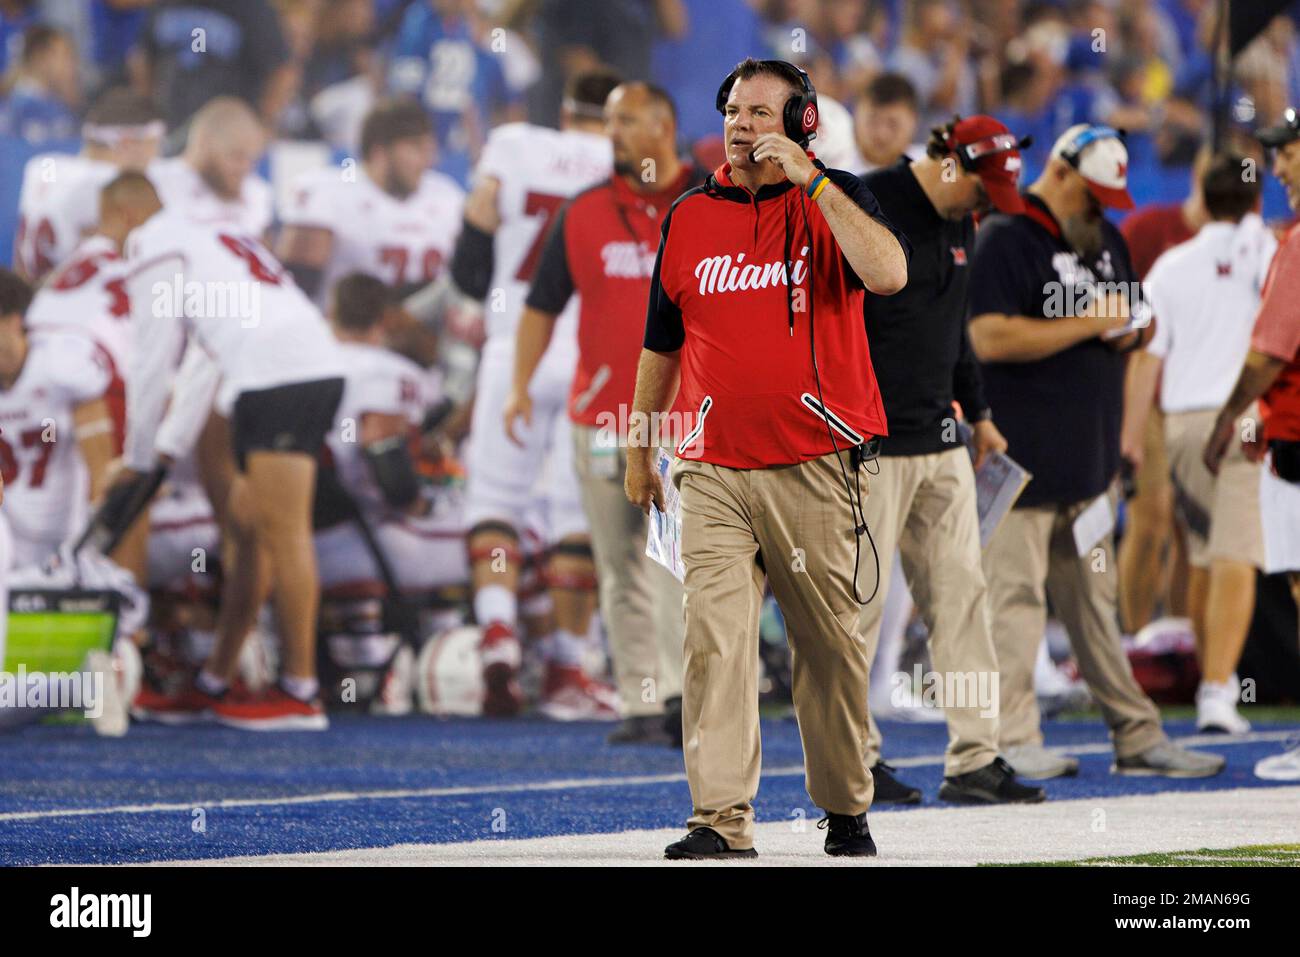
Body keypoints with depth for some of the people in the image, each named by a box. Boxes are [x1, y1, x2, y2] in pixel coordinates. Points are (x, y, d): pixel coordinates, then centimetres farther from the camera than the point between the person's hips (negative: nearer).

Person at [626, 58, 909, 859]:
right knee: (715, 635, -9)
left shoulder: (832, 201, 1)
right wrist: (639, 448, 23)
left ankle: (846, 812, 19)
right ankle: (722, 818, -11)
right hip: (713, 470, 2)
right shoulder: (691, 217, 11)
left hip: (816, 468, -2)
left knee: (830, 642, 5)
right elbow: (663, 342, 21)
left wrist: (811, 181, -21)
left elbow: (888, 274, -21)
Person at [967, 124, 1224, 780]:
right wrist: (1087, 324, -17)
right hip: (1025, 457, -8)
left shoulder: (1107, 240, 18)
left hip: (1091, 458, 8)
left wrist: (1133, 332, 3)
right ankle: (1012, 742, -4)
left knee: (1094, 600, 12)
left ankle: (1136, 735, 13)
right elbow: (990, 339, -20)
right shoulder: (1006, 241, -9)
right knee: (1016, 592, -7)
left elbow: (1131, 327, 29)